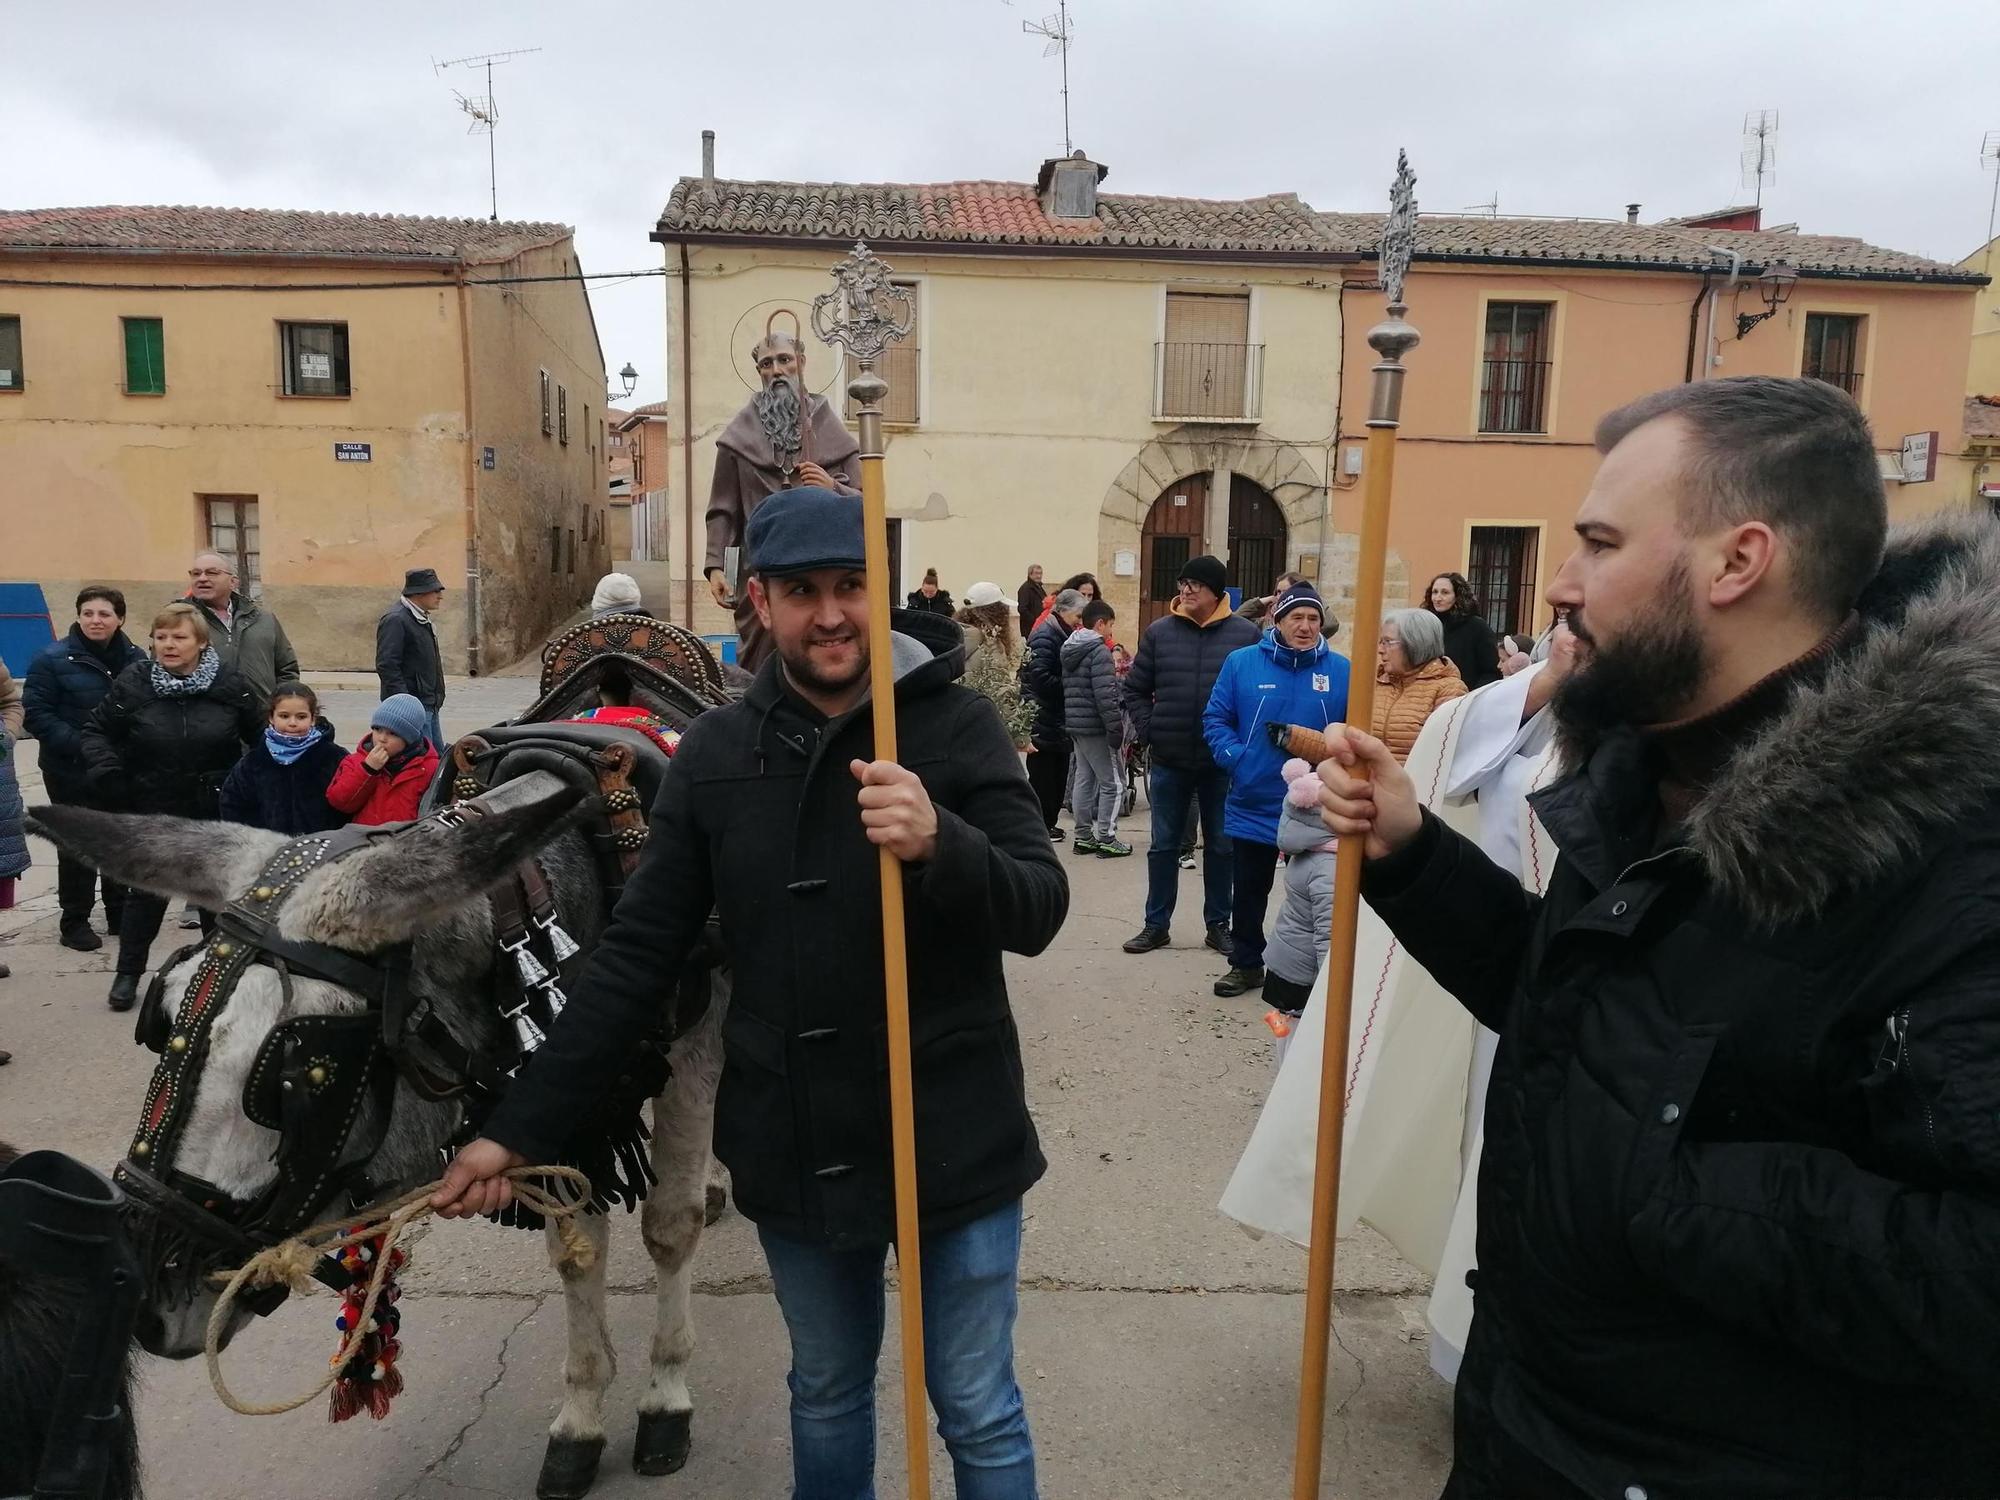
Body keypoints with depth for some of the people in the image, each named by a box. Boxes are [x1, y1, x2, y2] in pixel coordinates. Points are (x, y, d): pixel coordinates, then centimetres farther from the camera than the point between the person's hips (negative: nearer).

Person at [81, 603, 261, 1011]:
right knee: (146, 892, 6)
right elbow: (96, 730, 1)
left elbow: (259, 734, 3)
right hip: (153, 812, 0)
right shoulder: (134, 682, -9)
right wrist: (106, 772, -15)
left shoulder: (229, 683, -8)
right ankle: (128, 973, 20)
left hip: (215, 813, 0)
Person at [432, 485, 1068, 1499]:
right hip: (793, 1151, 3)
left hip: (951, 1141, -2)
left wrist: (939, 844, -34)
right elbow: (636, 955, 1)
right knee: (825, 1394, 24)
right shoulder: (716, 753, -2)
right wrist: (521, 1127, -2)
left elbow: (1039, 912, -14)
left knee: (977, 1413, 15)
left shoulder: (957, 725, -10)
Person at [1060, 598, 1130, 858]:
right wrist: (1116, 727, -19)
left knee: (1083, 779, 14)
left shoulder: (1069, 649, 13)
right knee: (1111, 783, -1)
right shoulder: (1099, 651, -15)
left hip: (1074, 724, 9)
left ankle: (1083, 836, 18)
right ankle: (1106, 838, 0)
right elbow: (1105, 695, -21)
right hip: (1095, 727, -9)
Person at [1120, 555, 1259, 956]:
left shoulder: (1246, 634, -4)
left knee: (1221, 846, 10)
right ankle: (1156, 924, 20)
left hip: (1224, 762, -1)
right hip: (1169, 760, 1)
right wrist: (1147, 732, -2)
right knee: (1164, 845, 9)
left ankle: (1218, 924, 23)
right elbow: (1135, 689, 8)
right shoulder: (1159, 632, 1)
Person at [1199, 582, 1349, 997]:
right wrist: (1235, 757, -13)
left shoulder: (1341, 670, -1)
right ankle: (1246, 964, 29)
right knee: (1248, 891, 13)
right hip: (1254, 804, 1)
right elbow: (1216, 718, 1)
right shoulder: (1241, 662, -2)